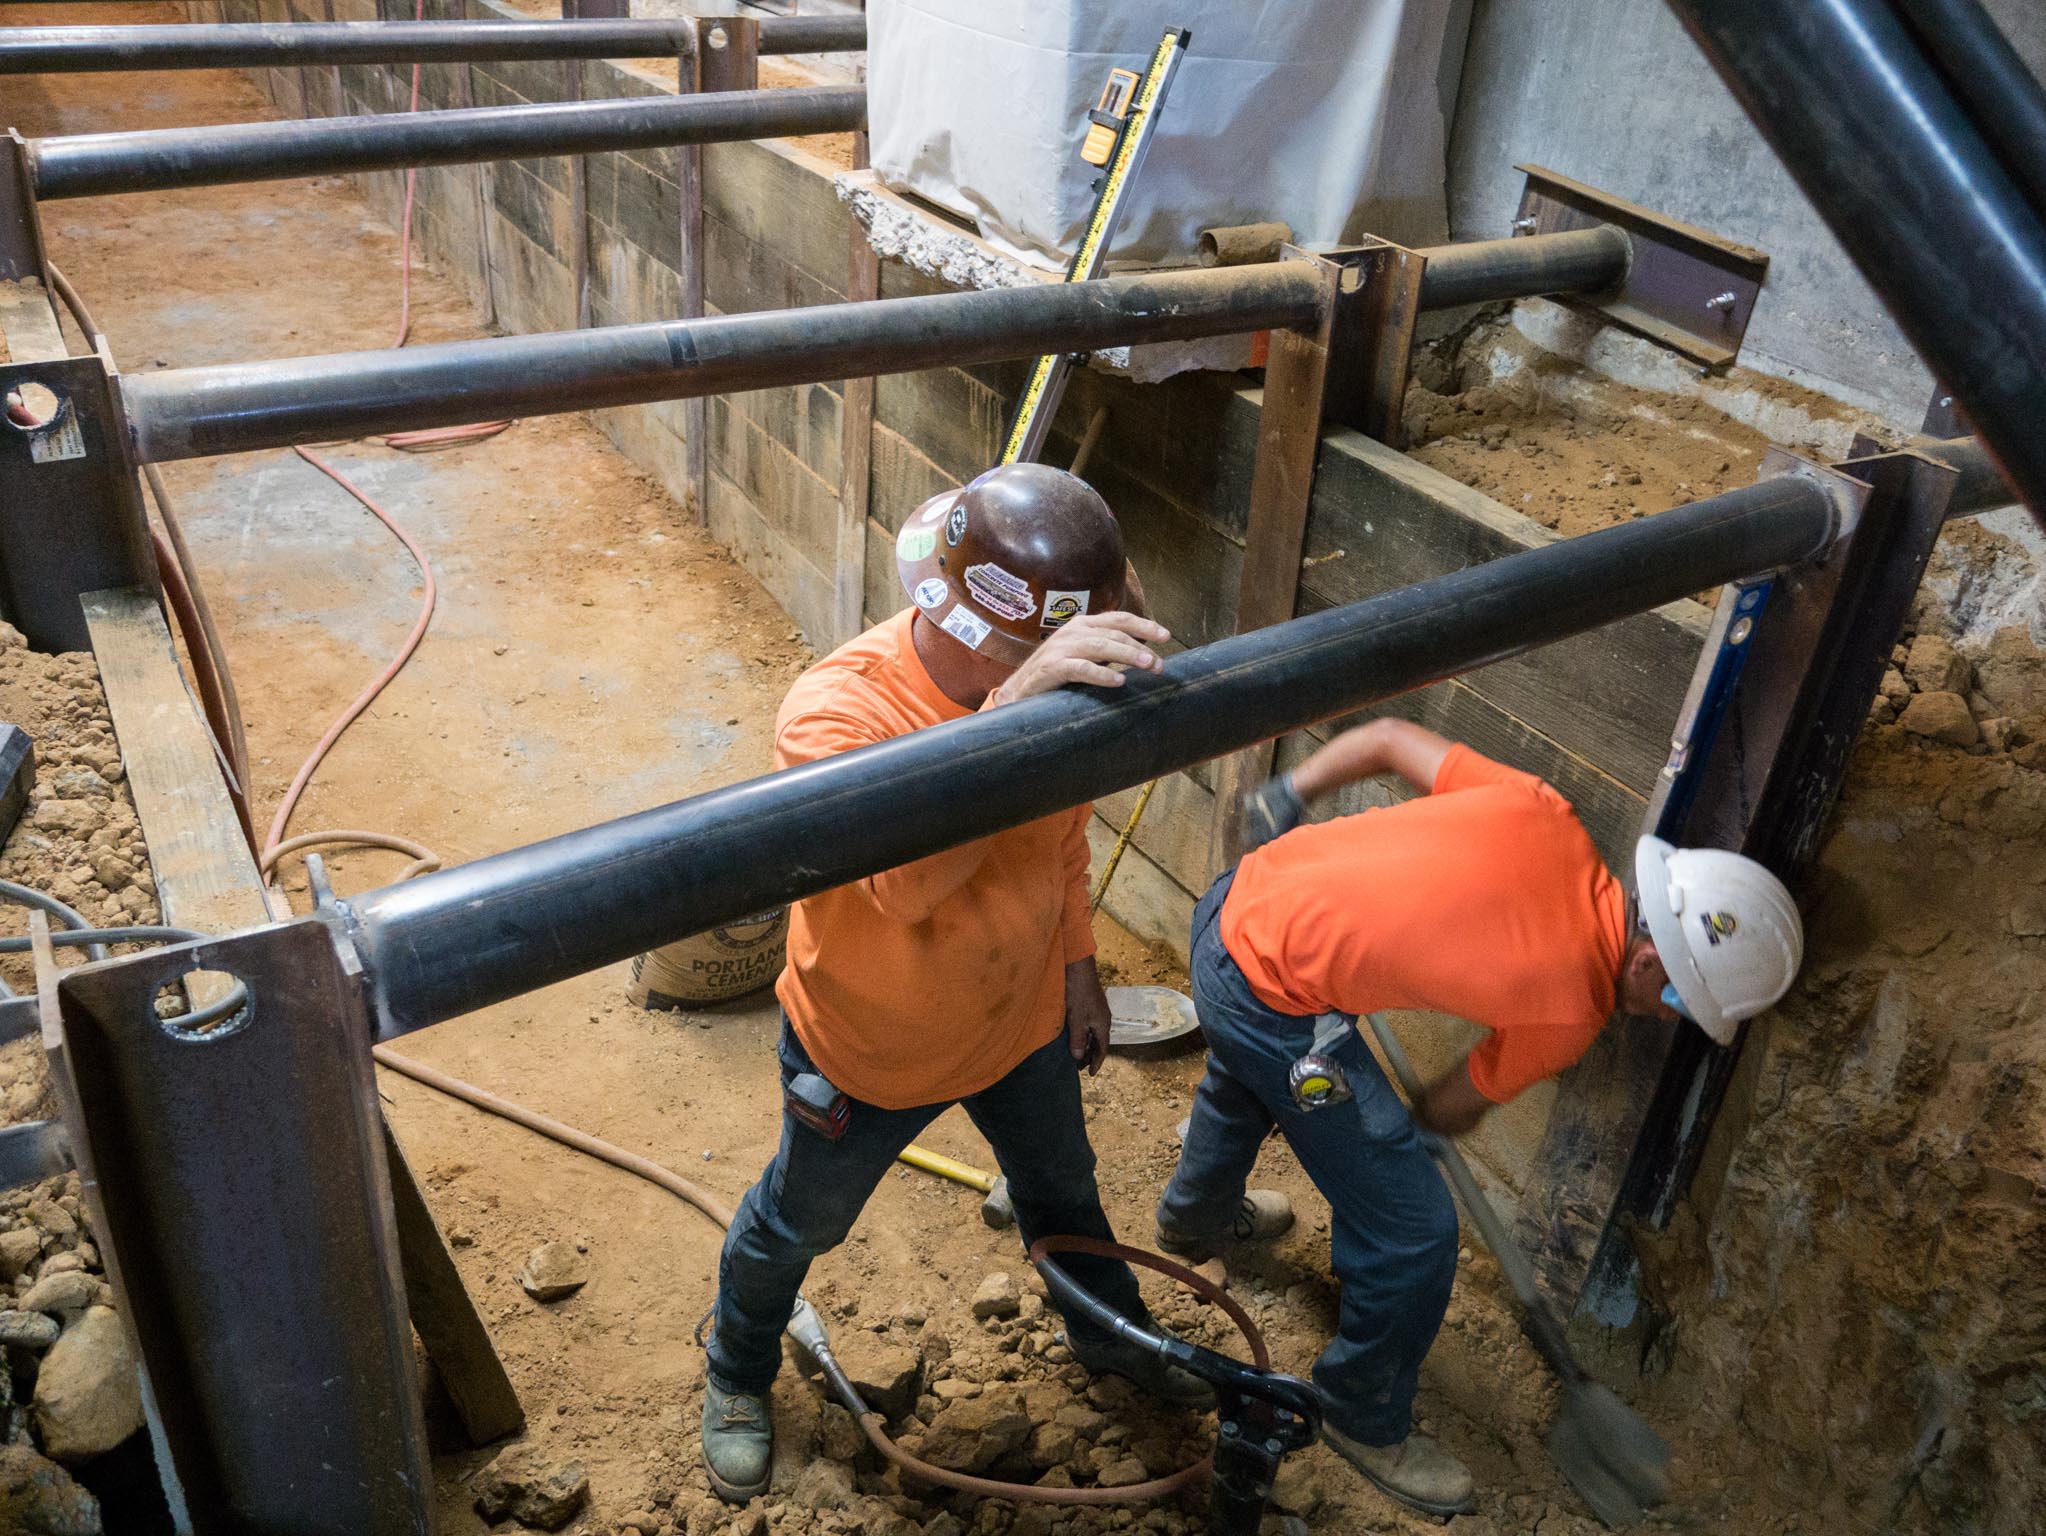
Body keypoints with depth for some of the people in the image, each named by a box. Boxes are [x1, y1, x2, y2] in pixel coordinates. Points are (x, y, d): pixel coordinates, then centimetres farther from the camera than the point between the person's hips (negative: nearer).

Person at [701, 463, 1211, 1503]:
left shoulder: (1045, 679, -17)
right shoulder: (834, 709, -36)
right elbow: (907, 873, -55)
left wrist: (1077, 970, 11)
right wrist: (1011, 713, -67)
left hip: (1021, 1021, 5)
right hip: (870, 1053, -4)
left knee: (1062, 1187, 28)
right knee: (796, 1225, 22)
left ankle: (1107, 1330, 60)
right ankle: (737, 1376, 54)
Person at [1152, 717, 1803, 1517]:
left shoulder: (1539, 814, -9)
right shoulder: (1566, 1014, -19)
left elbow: (1385, 738, 2)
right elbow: (1447, 1113, -1)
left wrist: (1286, 796, 18)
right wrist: (1438, 1116, 23)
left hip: (1234, 902, 8)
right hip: (1273, 1002, -8)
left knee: (1241, 1086, 39)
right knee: (1413, 1231, 3)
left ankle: (1191, 1218, 70)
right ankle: (1365, 1422, 29)